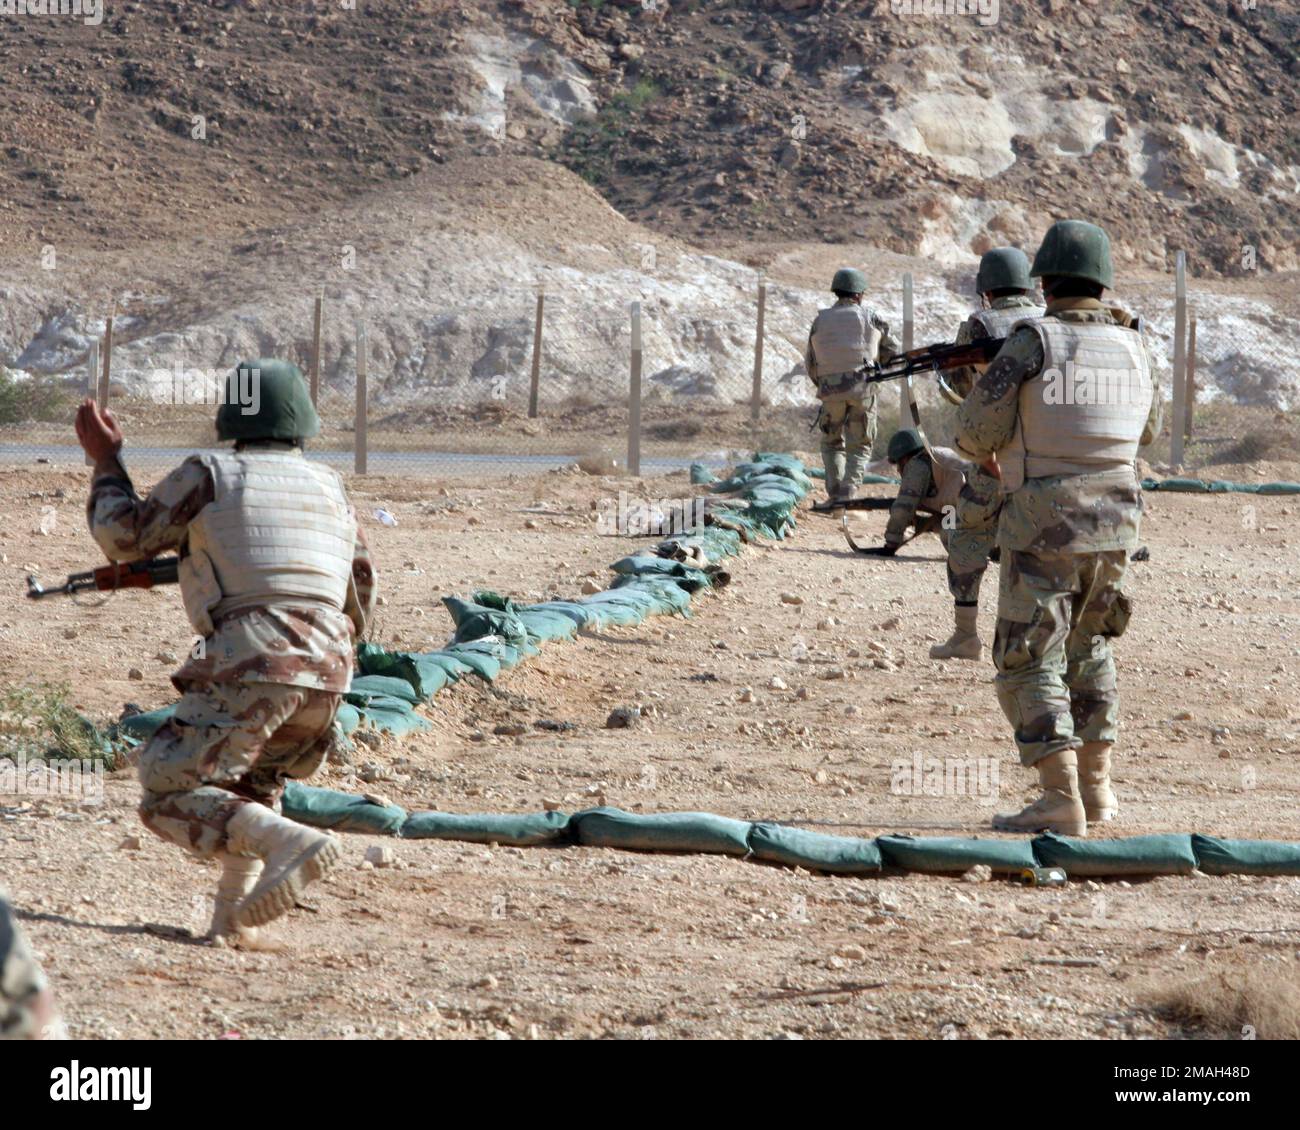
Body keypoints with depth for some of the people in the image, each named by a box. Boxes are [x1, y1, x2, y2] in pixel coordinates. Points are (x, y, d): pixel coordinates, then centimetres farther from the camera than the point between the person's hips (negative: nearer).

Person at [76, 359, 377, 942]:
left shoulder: (209, 474, 6)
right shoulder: (331, 488, 23)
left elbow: (125, 537, 12)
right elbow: (359, 603, 27)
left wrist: (106, 461, 25)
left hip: (248, 666, -6)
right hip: (326, 674, 6)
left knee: (168, 797, -4)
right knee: (249, 781, 29)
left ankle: (290, 844, -24)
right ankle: (234, 914, 15)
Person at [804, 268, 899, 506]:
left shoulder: (820, 320, 10)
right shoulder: (869, 316, 6)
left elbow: (810, 363, 13)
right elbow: (893, 351, 12)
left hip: (830, 389, 1)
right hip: (862, 388, -1)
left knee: (832, 444, 19)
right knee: (859, 446, 8)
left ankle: (835, 493, 5)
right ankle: (848, 494, -10)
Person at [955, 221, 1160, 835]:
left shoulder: (1033, 343, -12)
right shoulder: (1130, 346, 5)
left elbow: (976, 433, -10)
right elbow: (1148, 427, 23)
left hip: (1044, 524, -6)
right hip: (1113, 520, 6)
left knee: (1028, 660, -2)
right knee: (1088, 647, 23)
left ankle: (1060, 800, -13)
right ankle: (1096, 785, 22)